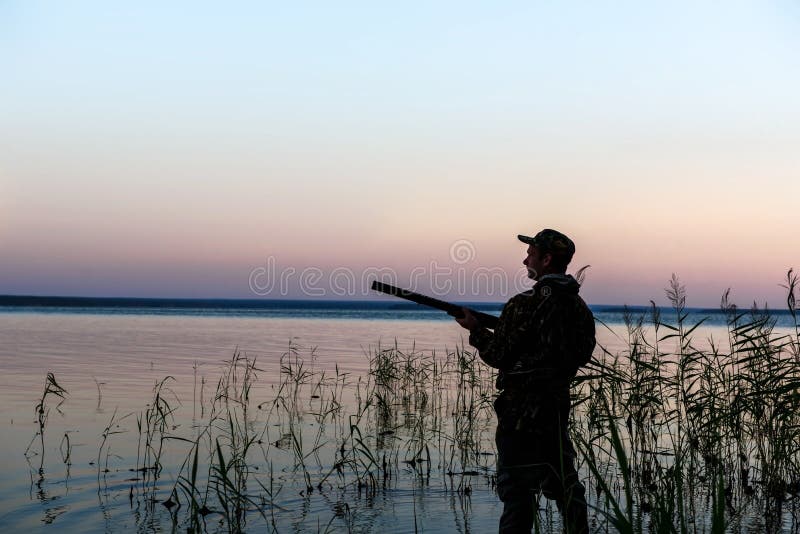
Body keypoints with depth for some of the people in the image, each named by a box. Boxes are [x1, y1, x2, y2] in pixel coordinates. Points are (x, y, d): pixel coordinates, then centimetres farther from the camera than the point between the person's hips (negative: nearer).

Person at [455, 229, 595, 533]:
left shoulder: (526, 304, -16)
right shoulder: (579, 307, 7)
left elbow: (500, 357, -11)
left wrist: (475, 330, 4)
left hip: (521, 409, -7)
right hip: (559, 406, 7)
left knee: (517, 487, -1)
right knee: (563, 482, 15)